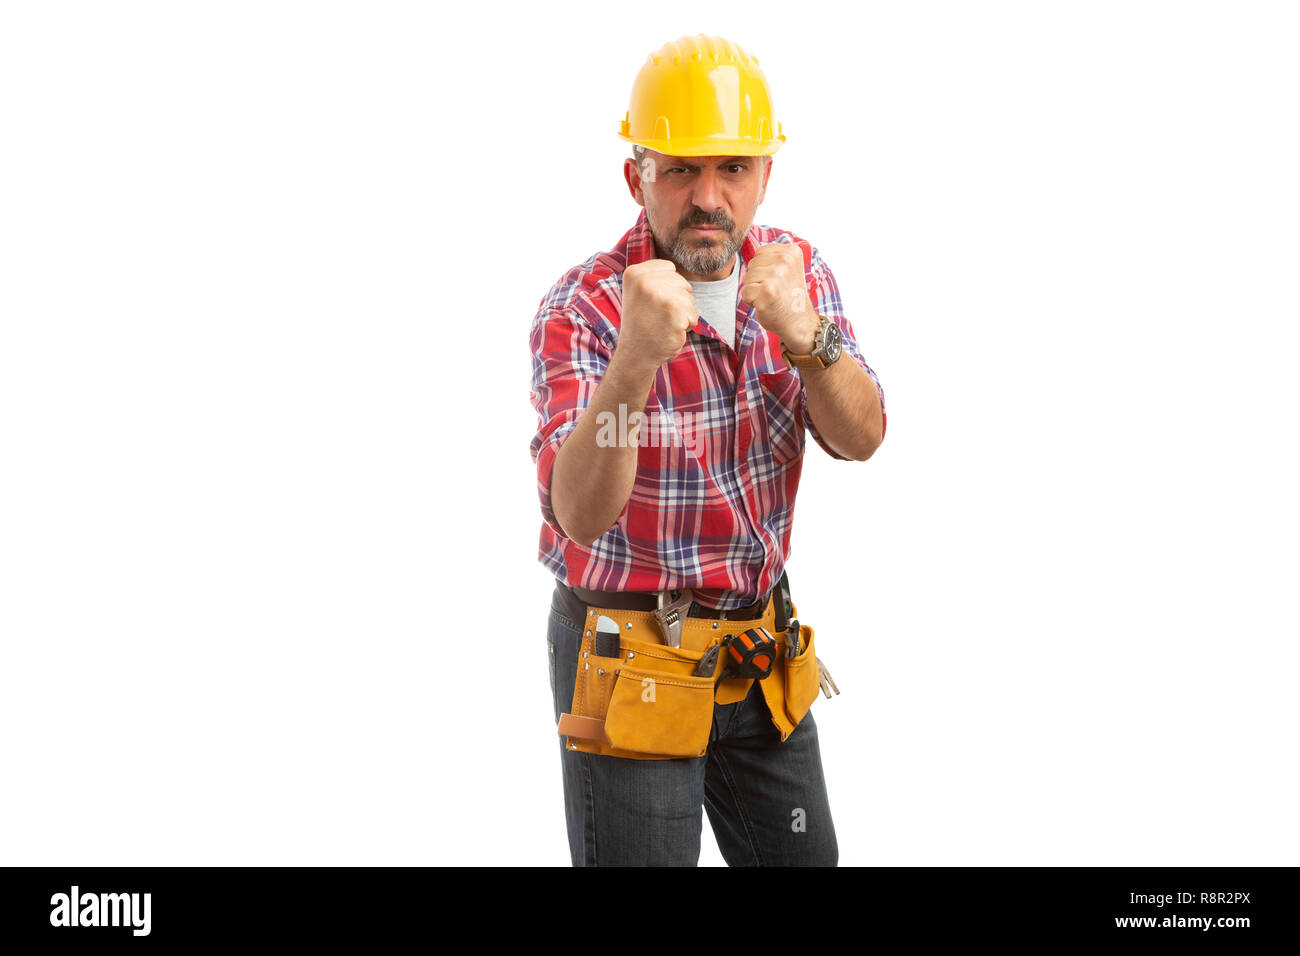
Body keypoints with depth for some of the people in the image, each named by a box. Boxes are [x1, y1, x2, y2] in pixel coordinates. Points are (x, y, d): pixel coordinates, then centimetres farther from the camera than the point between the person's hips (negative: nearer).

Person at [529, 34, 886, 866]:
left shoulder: (795, 270, -1)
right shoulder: (584, 309, -19)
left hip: (761, 645, 5)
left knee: (802, 856, 14)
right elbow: (581, 514, -31)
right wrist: (633, 363, -49)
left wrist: (806, 335, -30)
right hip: (626, 655, -5)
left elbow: (859, 439, -10)